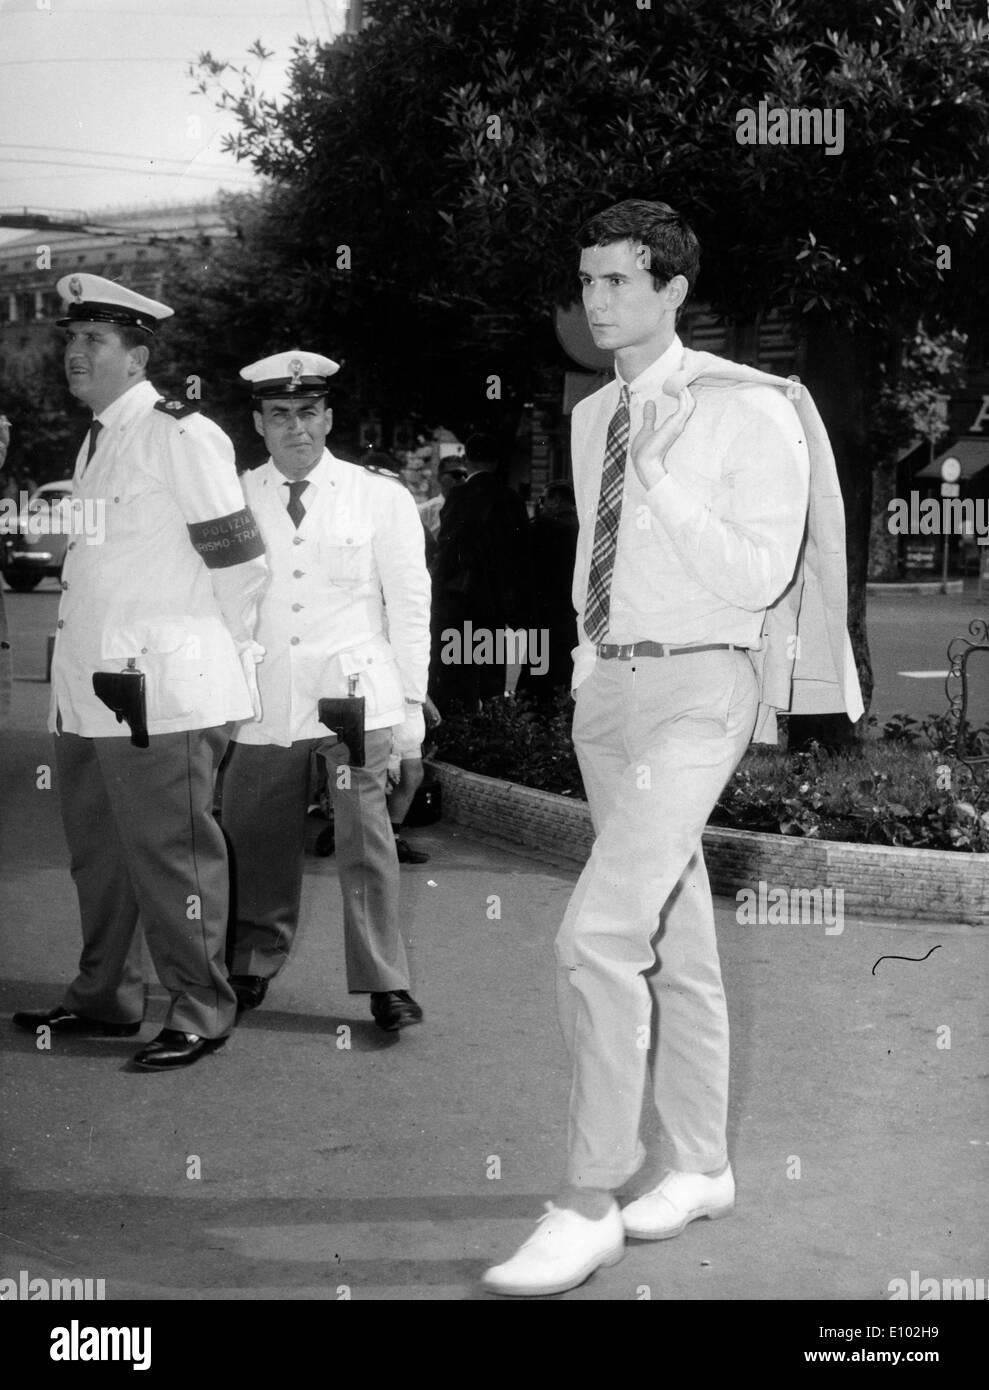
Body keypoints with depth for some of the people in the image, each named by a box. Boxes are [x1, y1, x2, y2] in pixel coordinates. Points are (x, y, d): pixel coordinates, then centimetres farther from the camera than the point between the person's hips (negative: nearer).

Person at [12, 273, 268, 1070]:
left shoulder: (180, 435, -10)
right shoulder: (98, 441, 15)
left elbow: (241, 562, -9)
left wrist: (227, 657, 0)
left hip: (161, 690, -9)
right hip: (89, 685, 9)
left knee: (169, 854, -2)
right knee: (98, 851, 17)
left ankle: (202, 1014, 10)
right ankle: (105, 999, 31)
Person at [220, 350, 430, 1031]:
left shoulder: (381, 497, 4)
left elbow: (410, 603, 6)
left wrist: (411, 700, 2)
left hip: (354, 693, -2)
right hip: (264, 701, 2)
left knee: (364, 835, -8)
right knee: (257, 837, 8)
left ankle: (386, 982, 1)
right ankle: (252, 969, 26)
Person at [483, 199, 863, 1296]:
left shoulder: (750, 411, -10)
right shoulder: (590, 419, 12)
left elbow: (757, 578, -17)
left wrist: (662, 475, -21)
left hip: (697, 687, -7)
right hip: (605, 683, 7)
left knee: (598, 937, -18)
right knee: (675, 937, 16)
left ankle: (587, 1205, -8)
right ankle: (699, 1166, 28)